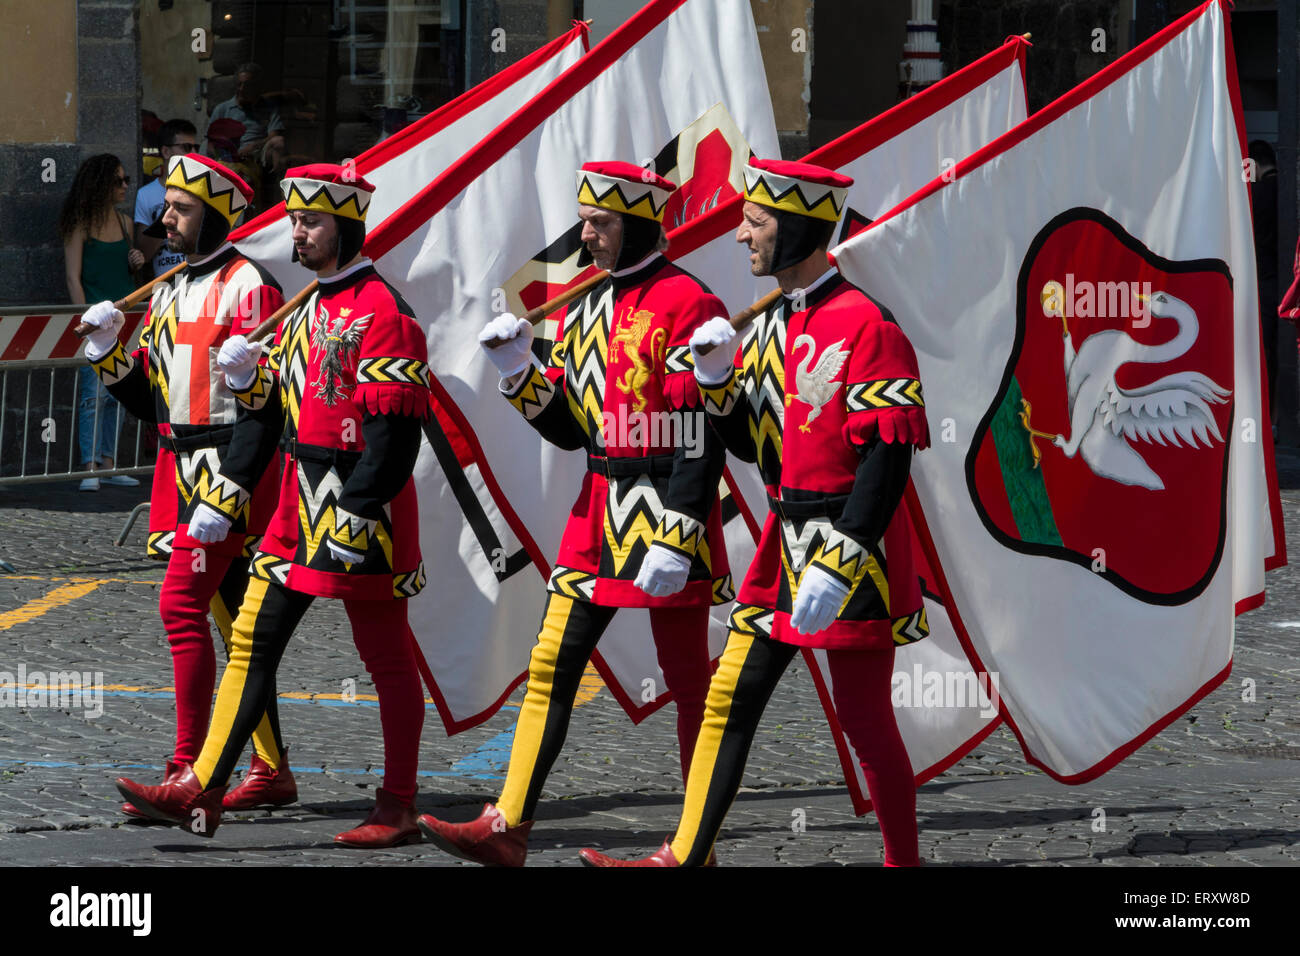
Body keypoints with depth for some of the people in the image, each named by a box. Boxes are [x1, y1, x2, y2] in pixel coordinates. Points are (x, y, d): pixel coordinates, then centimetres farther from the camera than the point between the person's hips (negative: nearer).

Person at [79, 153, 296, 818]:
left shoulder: (248, 287, -11)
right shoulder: (167, 294, 17)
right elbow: (150, 402, 19)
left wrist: (226, 491, -23)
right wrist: (109, 354, 2)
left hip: (230, 469, -9)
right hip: (181, 468, 9)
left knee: (182, 603, -16)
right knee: (235, 619, 11)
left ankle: (187, 773, -15)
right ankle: (271, 771, 16)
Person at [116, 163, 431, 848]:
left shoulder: (381, 311, -13)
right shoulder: (304, 314, 16)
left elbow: (394, 431, -19)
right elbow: (269, 417, 21)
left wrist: (354, 516, -22)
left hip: (361, 509, -9)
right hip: (297, 508, 9)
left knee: (386, 657, 1)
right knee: (252, 640, 5)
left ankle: (398, 810, 8)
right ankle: (202, 791, 5)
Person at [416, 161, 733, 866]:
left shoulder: (685, 305, -12)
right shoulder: (585, 305, 13)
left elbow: (702, 436, -16)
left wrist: (677, 537, -21)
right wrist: (518, 371, -1)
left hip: (666, 514, -8)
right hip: (597, 507, 8)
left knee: (687, 678, 2)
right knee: (551, 665, 3)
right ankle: (508, 827, 4)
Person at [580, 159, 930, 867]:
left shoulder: (865, 326, -15)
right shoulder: (769, 327, 12)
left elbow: (888, 457, -20)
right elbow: (747, 443, 18)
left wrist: (837, 565, -24)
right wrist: (715, 379, -1)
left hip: (853, 545, -8)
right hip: (784, 543, 8)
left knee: (863, 717, -1)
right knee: (730, 699, 8)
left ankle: (903, 861, 13)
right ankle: (684, 857, 12)